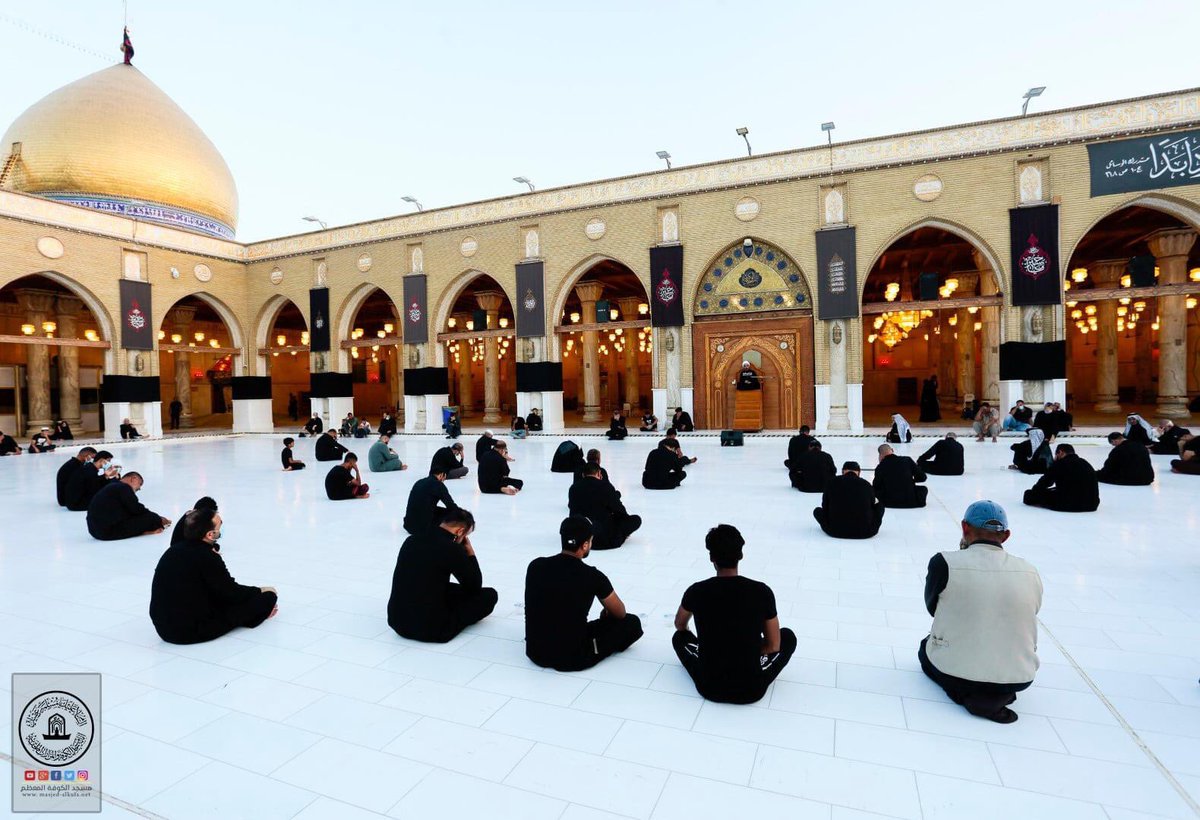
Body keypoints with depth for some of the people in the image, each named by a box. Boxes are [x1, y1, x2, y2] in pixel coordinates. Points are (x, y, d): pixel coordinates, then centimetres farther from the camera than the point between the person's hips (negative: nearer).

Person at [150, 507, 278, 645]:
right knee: (267, 596, -4)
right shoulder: (207, 558, -20)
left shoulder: (175, 549, 4)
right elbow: (231, 593, -9)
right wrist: (260, 591, 7)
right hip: (193, 631, -8)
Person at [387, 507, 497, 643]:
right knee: (490, 595, 6)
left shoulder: (411, 540, 5)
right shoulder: (452, 549, -16)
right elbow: (475, 587, -2)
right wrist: (470, 552, 5)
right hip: (431, 628, -8)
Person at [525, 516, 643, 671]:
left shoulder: (535, 566, -5)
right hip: (572, 659, -5)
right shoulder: (592, 576, -16)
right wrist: (607, 613, 26)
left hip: (535, 652, 5)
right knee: (632, 623, 9)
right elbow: (620, 613, 2)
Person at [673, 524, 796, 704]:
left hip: (710, 687, 1)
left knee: (680, 638, 28)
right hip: (752, 689, -1)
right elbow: (773, 646, -1)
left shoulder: (697, 591, -10)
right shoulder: (762, 591, -14)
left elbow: (680, 625, 12)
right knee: (788, 636, 22)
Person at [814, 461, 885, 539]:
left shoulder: (832, 483, 3)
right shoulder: (867, 485, 4)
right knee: (880, 505, 23)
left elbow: (825, 507, 12)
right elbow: (872, 505, 20)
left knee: (817, 510, 24)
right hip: (865, 533, 0)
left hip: (836, 531, 0)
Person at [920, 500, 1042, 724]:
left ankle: (968, 694, 3)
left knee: (926, 647, 31)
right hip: (1019, 677, 4)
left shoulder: (944, 562, -17)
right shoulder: (1030, 572, -5)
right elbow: (1022, 621, 10)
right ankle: (999, 695, 8)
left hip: (954, 670, -3)